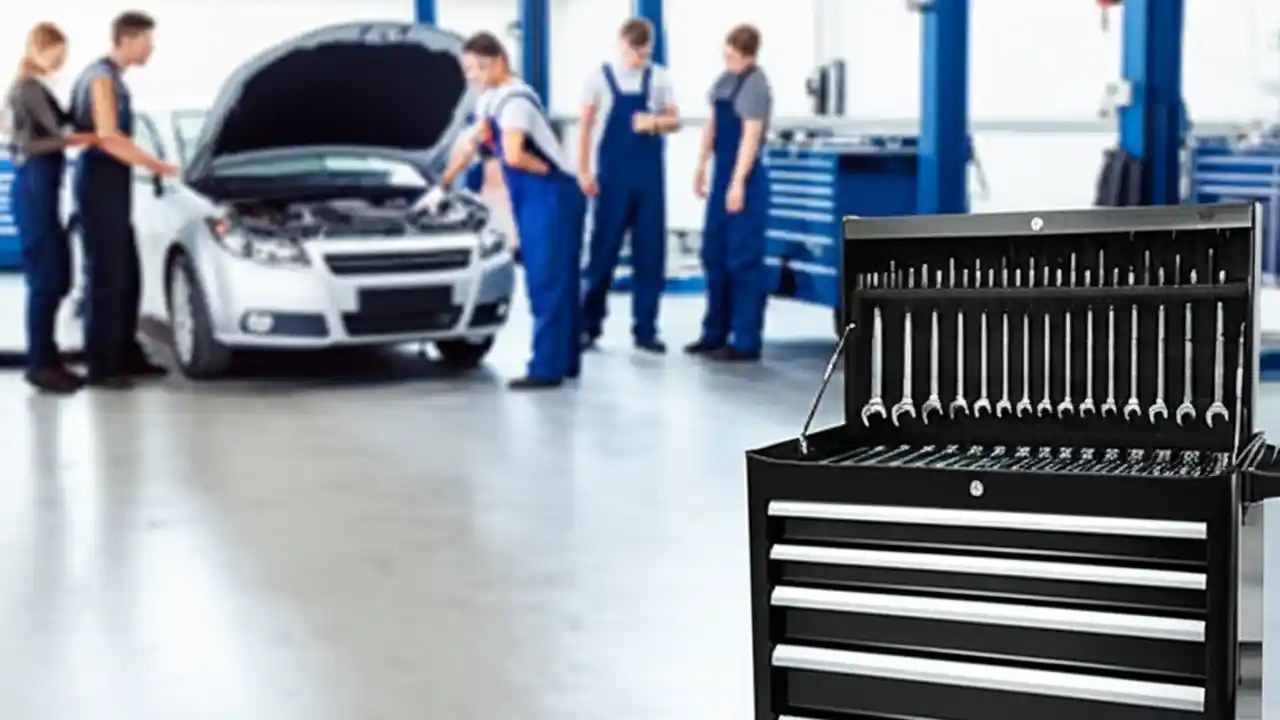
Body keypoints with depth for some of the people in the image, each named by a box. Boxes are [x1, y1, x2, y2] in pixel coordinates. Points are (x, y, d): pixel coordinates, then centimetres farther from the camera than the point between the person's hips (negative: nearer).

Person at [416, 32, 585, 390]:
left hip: (553, 197, -10)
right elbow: (469, 146, 24)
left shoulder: (515, 99, -19)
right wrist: (441, 188, 28)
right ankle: (565, 361, 16)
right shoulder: (489, 101, 14)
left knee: (549, 284, -9)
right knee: (555, 283, 11)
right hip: (532, 200, 10)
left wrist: (544, 169, -11)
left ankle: (547, 368, -8)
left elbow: (514, 156, -30)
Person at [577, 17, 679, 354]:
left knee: (650, 252, 3)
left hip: (650, 174, 2)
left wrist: (655, 121, -15)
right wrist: (583, 171, -4)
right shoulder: (601, 77, 0)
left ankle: (645, 329, 11)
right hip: (613, 174, -2)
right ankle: (589, 325, 12)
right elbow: (585, 125, 2)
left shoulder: (658, 78, 4)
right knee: (604, 250, 1)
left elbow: (674, 121, 8)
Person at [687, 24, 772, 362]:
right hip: (722, 174, 9)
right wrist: (702, 167, 20)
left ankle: (746, 342, 0)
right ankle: (715, 333, 23)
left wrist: (738, 183, -22)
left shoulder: (756, 85, -14)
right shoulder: (724, 79, 13)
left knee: (743, 260, -5)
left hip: (745, 177, -9)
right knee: (714, 255, 13)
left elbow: (751, 136, -19)